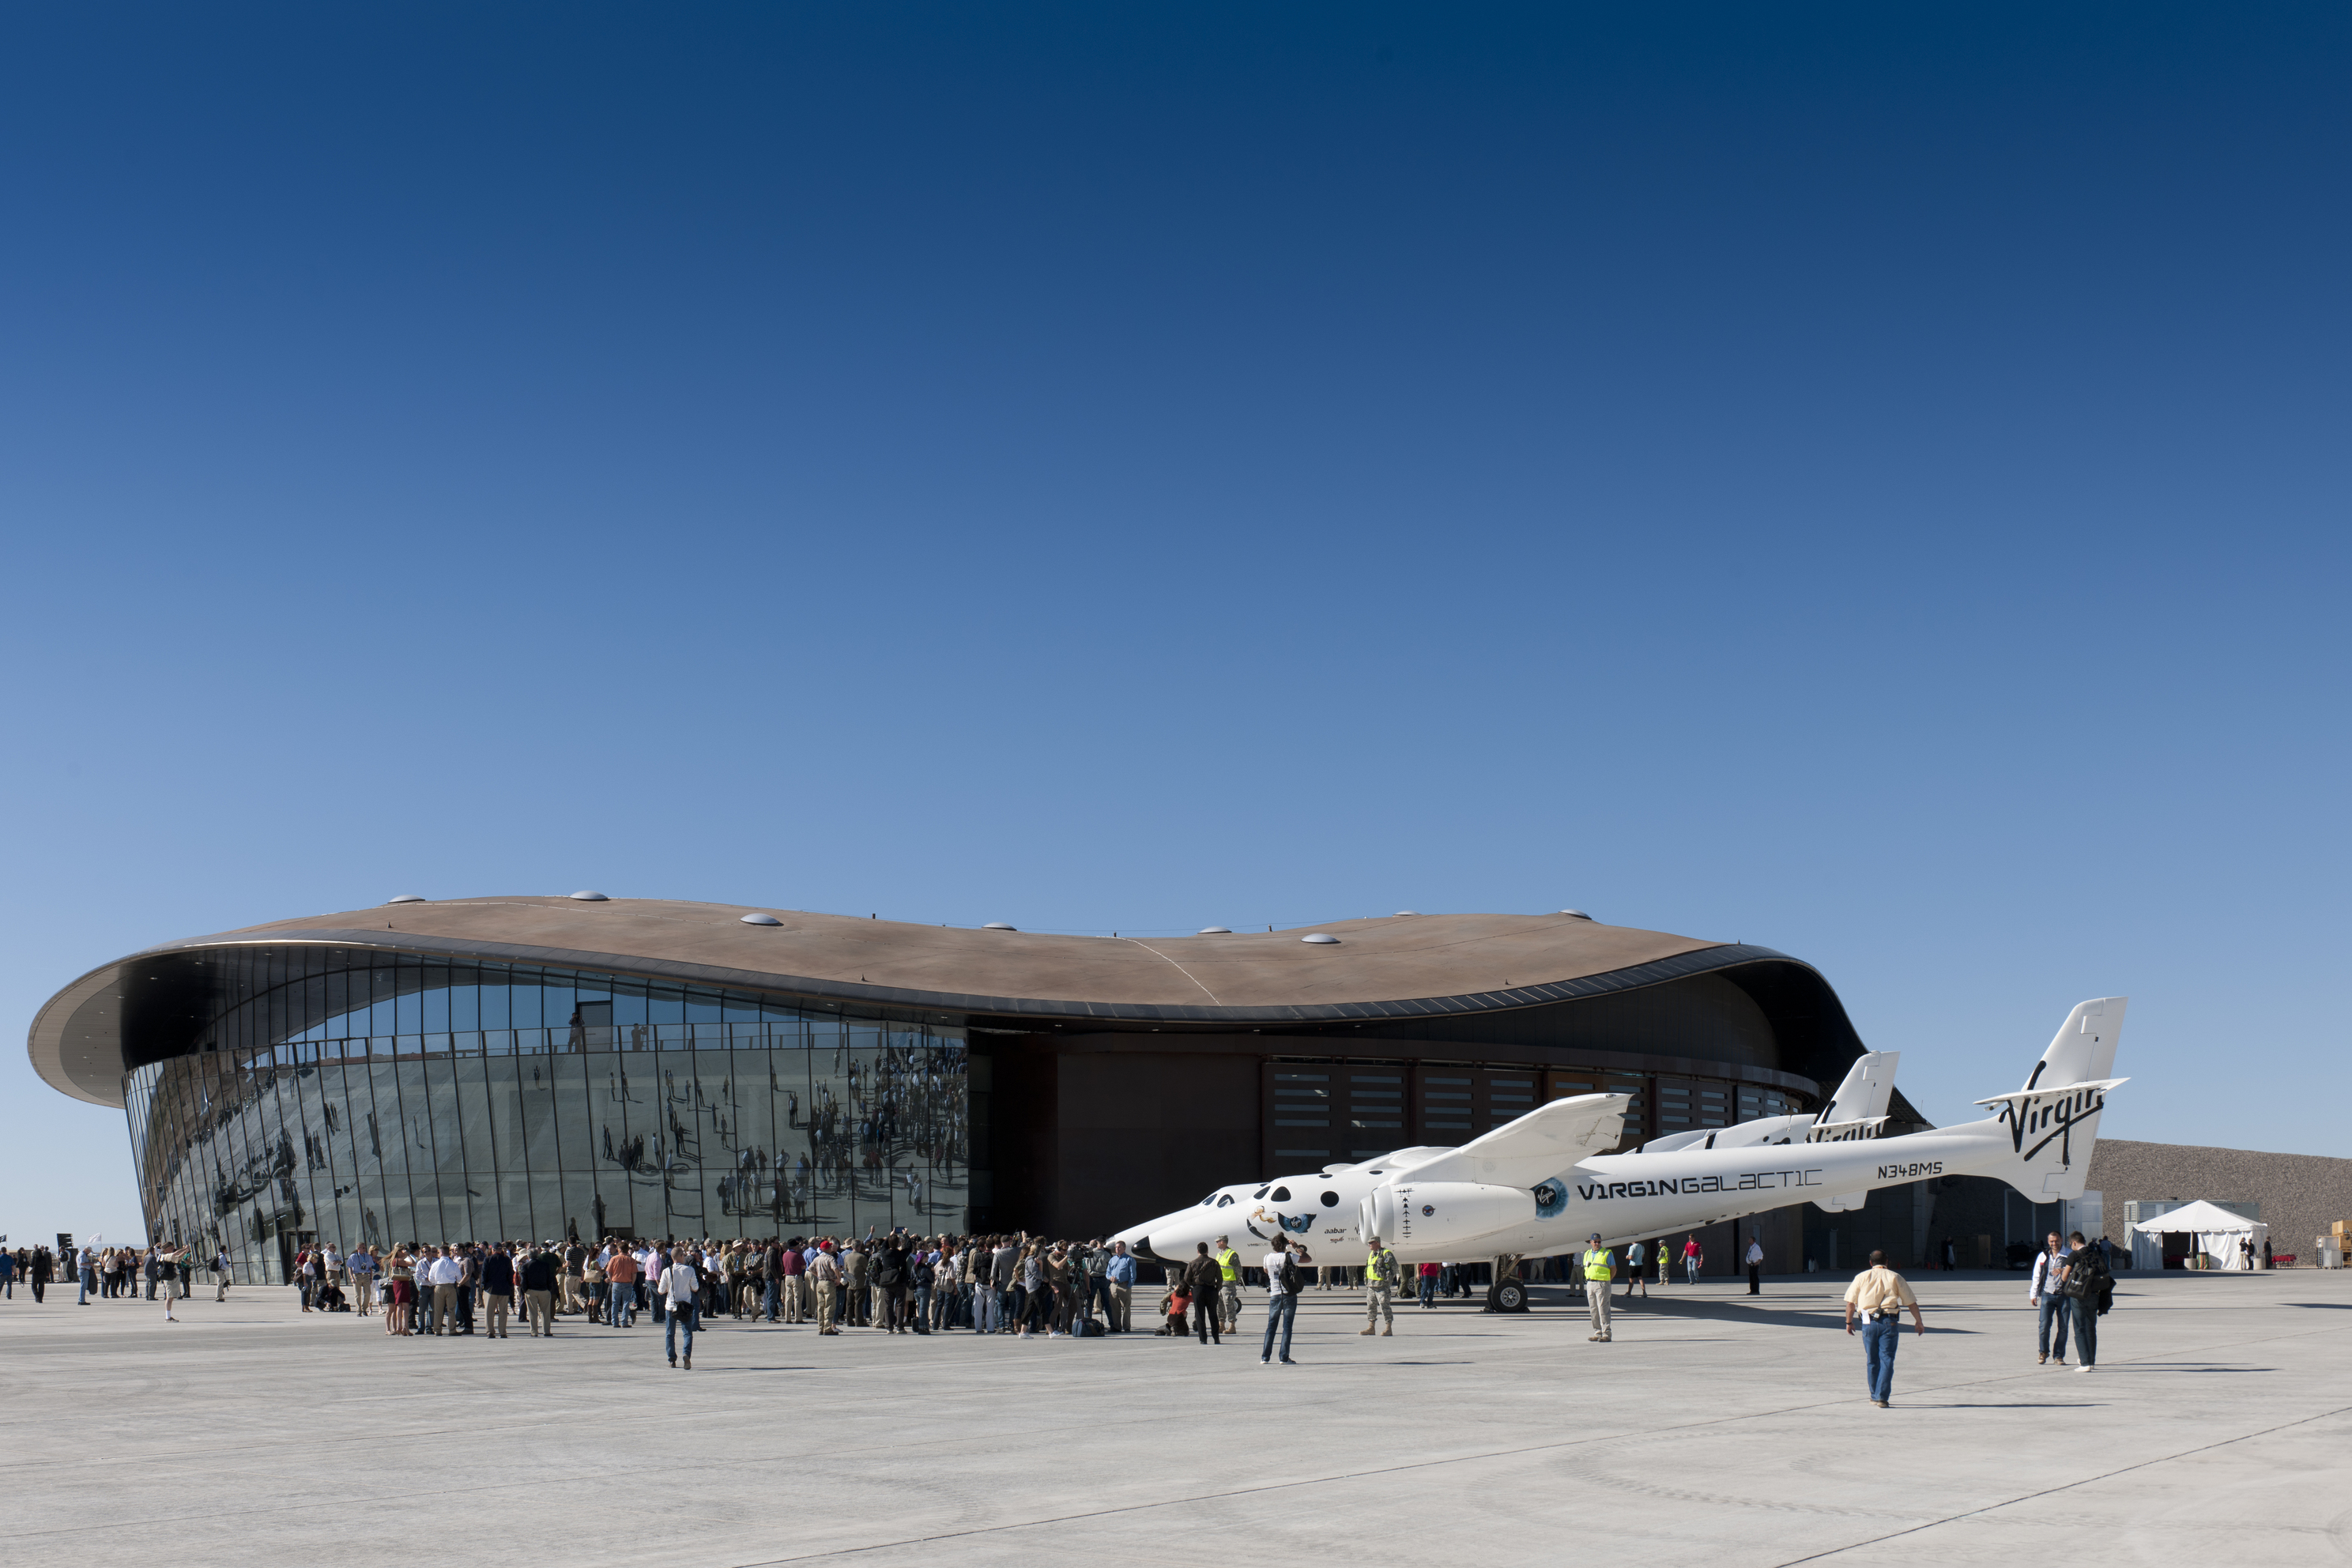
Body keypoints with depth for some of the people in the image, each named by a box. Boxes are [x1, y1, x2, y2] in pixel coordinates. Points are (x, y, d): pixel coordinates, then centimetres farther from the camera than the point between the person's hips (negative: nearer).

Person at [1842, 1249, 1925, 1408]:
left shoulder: (1862, 1277, 10)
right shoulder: (1895, 1277, 8)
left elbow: (1850, 1302, 6)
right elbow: (1911, 1302, 7)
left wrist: (1849, 1322, 15)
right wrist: (1919, 1322, 16)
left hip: (1869, 1322, 1)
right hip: (1889, 1322, -1)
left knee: (1872, 1361, 13)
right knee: (1886, 1360, -1)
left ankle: (1874, 1396, 23)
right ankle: (1881, 1398, -11)